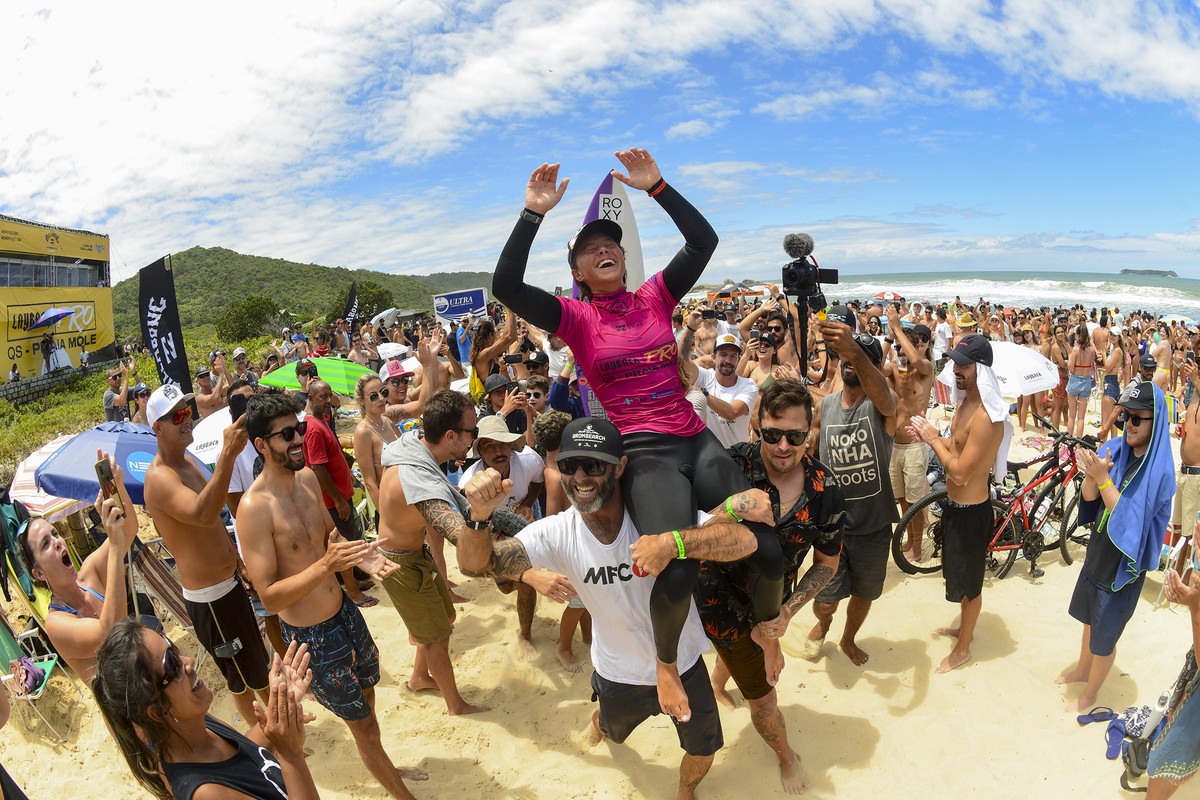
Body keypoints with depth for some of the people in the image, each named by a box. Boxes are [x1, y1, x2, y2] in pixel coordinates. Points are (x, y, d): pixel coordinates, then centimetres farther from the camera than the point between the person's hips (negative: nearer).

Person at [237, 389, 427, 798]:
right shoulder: (254, 508, -25)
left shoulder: (307, 478, -3)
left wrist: (360, 556, -7)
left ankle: (386, 767, 52)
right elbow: (269, 597, -24)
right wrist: (325, 565, -36)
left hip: (345, 611, 7)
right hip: (312, 636, -7)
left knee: (367, 693, 27)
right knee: (363, 723, 11)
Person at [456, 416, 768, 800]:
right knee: (612, 731, 32)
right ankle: (600, 719, 70)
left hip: (683, 666, -1)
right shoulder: (558, 533, -22)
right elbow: (476, 563, -24)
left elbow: (746, 539, -36)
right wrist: (480, 515, -45)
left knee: (702, 751, 21)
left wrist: (674, 541, -53)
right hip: (619, 674, 2)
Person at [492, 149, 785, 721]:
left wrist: (655, 187, 0)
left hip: (696, 441, 4)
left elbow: (703, 241, 3)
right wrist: (534, 214, -12)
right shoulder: (575, 318, 3)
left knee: (767, 549, -4)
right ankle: (665, 662, 9)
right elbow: (505, 285, -11)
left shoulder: (654, 298, 11)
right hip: (642, 454, -4)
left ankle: (766, 628, 33)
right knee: (678, 567, -26)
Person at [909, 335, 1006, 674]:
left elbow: (960, 471, -29)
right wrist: (931, 435, -6)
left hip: (971, 512, -9)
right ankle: (965, 627, 48)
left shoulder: (986, 416, -29)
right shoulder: (964, 402, 2)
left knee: (968, 582, 10)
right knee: (960, 573, 27)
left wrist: (933, 439, -18)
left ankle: (962, 649, 29)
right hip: (956, 505, 9)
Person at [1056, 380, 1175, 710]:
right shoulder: (1114, 449, -7)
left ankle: (1090, 695, 33)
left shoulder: (1159, 471, -24)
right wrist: (1091, 474, -27)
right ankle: (1082, 670, 49)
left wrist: (1103, 478, -33)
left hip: (1124, 565, -6)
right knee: (1090, 620, 26)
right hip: (1097, 553, 6)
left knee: (1104, 638, 12)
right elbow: (1089, 497, -7)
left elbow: (1128, 521, -26)